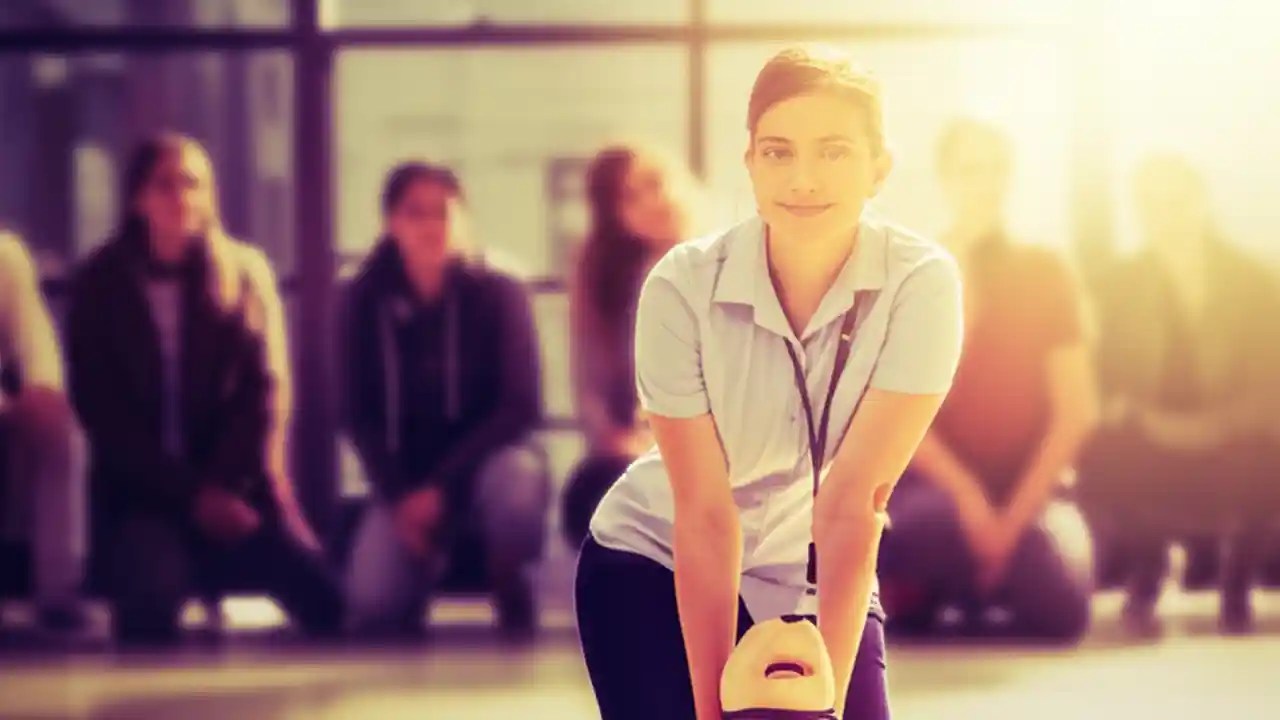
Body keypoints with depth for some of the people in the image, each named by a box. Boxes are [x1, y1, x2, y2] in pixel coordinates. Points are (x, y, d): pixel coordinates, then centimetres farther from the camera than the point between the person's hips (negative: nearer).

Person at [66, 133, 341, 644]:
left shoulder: (244, 272, 9)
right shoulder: (101, 285, 4)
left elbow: (264, 389, 3)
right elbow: (101, 410, -1)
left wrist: (226, 486, -13)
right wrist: (189, 493, -12)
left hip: (234, 486, 2)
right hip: (141, 490, -2)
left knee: (320, 595, -24)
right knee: (152, 589, -34)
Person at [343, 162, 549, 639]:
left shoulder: (496, 293, -10)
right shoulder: (368, 301, -5)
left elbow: (522, 407, -13)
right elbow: (360, 415, -1)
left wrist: (444, 487, -20)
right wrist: (398, 494, -17)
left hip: (488, 462, -1)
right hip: (410, 483, 1)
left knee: (516, 477, -39)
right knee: (372, 602, -25)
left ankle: (516, 617, -14)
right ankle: (404, 653, 13)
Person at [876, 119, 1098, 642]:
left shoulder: (1046, 273, 4)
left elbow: (1076, 409, -1)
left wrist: (1014, 517, -12)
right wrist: (965, 494, -20)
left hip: (1028, 485, 1)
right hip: (933, 480, -1)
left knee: (1061, 610, -28)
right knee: (933, 523, -39)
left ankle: (993, 578, 7)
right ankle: (912, 593, -2)